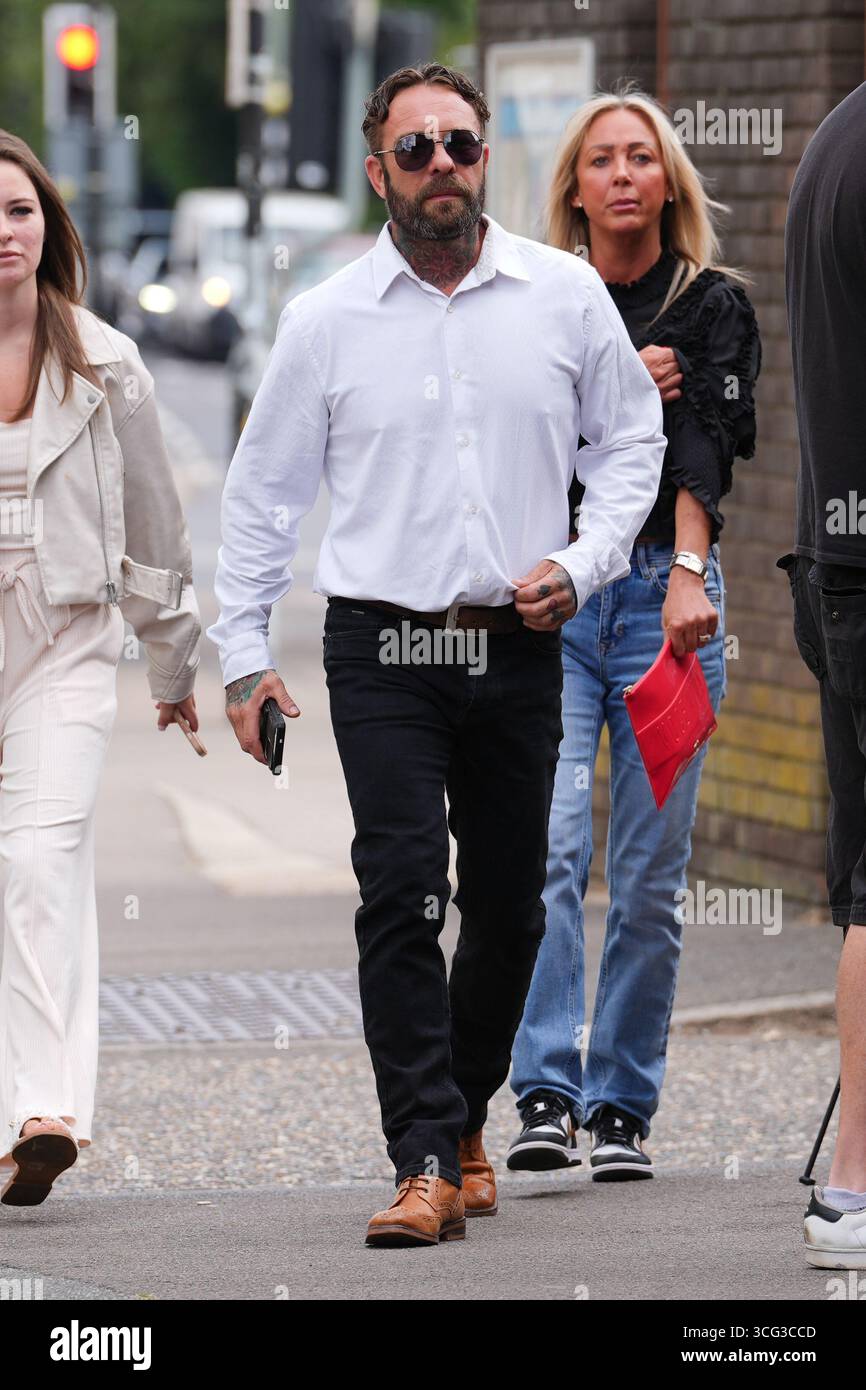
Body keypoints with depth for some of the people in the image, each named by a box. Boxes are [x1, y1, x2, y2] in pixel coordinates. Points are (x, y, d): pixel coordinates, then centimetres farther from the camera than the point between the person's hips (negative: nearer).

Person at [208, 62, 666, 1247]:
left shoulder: (565, 296, 3)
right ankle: (426, 1164, -17)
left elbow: (630, 438, 14)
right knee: (401, 891, -15)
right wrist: (243, 651, 6)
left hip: (519, 649, 2)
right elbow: (263, 489, 9)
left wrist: (584, 564, -2)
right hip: (383, 649, -2)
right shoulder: (325, 320, 1)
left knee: (508, 906, 8)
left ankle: (463, 1119, 30)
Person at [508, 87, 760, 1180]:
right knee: (548, 848, -15)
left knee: (650, 875, 0)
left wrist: (688, 575, -27)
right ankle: (546, 1094, -18)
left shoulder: (712, 307, 4)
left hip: (666, 589, 0)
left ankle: (622, 1108, 8)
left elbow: (702, 445, -13)